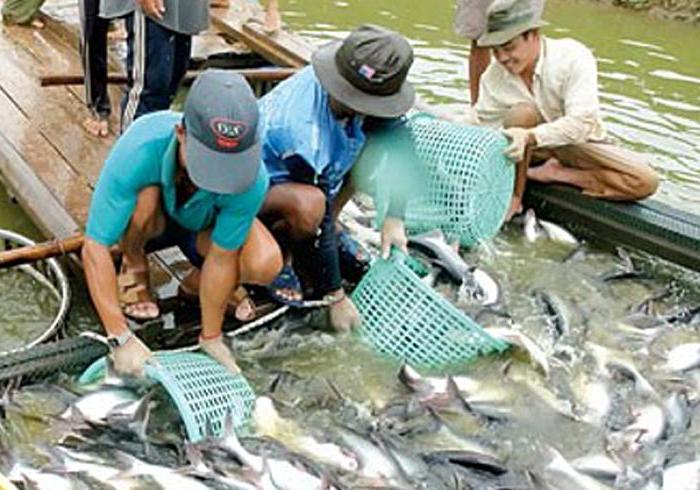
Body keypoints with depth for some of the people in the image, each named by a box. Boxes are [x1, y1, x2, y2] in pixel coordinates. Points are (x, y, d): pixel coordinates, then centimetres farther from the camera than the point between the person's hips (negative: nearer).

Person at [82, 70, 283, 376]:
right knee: (145, 199, -36)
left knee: (266, 264, -28)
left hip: (203, 227, 1)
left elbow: (221, 258, -24)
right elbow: (95, 248, -35)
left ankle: (201, 280, 4)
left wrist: (210, 339, -17)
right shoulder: (138, 149, -40)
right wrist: (121, 339, -35)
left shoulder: (251, 177, -37)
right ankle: (134, 267, -4)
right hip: (149, 223, 0)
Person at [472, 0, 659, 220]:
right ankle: (515, 195, -20)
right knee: (521, 113, -33)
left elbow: (581, 123, -34)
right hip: (536, 150, 0)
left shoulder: (573, 57, -24)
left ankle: (552, 173, -15)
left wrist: (530, 136, -50)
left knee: (646, 181, -26)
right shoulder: (493, 77, -14)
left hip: (580, 144, 0)